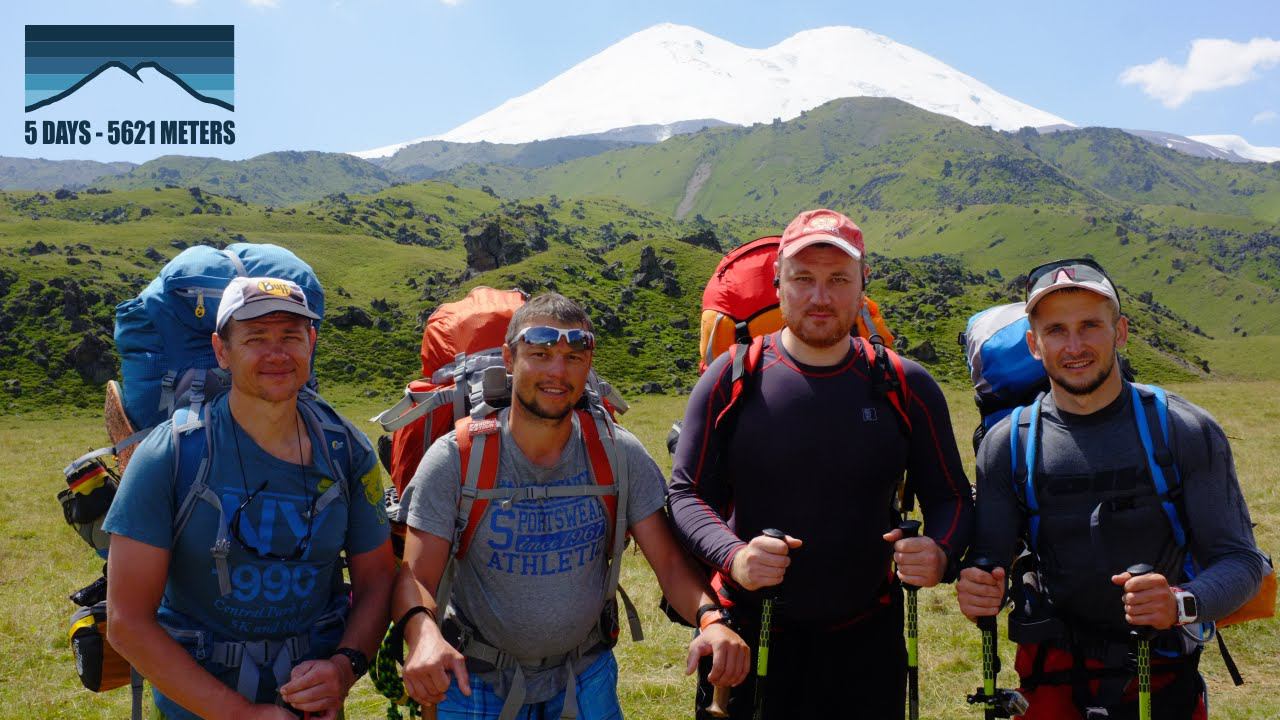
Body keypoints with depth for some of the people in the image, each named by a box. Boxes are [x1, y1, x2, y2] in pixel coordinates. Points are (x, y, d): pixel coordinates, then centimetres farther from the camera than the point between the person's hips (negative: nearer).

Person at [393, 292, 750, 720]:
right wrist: (423, 633, -42)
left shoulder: (619, 455, -11)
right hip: (479, 682, -2)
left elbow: (669, 561, -12)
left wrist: (710, 617, -33)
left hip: (587, 678, 2)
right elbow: (415, 576, -19)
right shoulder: (454, 459, -16)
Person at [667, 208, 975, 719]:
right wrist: (732, 556, -21)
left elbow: (950, 497, 5)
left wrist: (940, 552, -17)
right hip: (750, 636, -1)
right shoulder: (732, 379, -5)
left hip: (867, 639, 1)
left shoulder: (907, 387, -1)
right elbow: (686, 492, -2)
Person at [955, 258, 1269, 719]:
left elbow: (1240, 559, -10)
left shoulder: (1186, 431, -9)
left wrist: (1182, 602, -30)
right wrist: (978, 594, -27)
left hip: (1164, 677, 0)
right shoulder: (1006, 444, -6)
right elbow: (989, 561, -4)